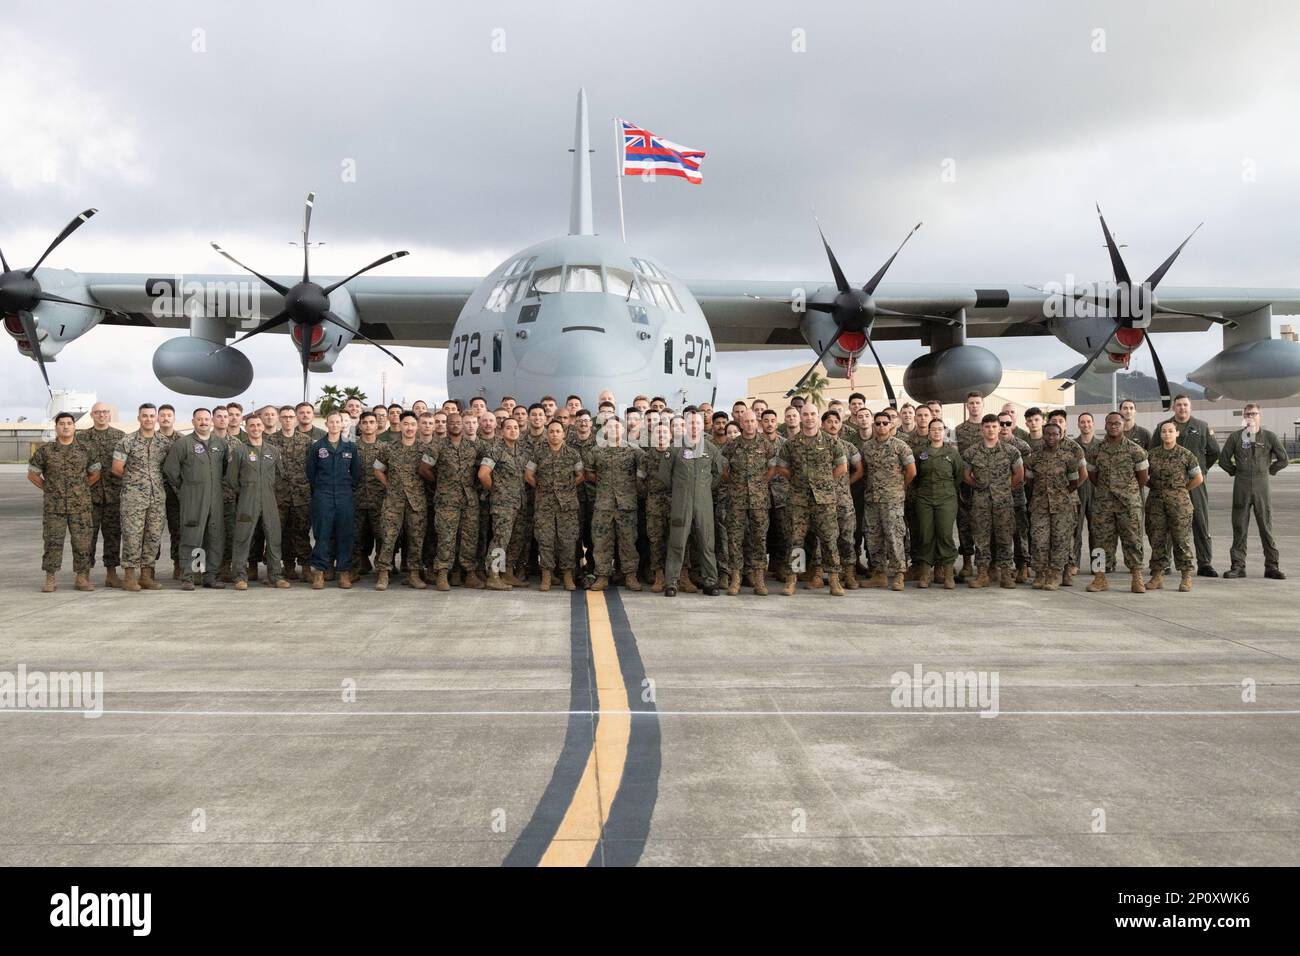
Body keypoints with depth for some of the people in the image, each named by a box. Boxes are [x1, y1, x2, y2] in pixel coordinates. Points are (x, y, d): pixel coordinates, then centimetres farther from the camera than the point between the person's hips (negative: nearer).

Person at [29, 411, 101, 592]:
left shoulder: (86, 449, 4)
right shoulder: (45, 450, 3)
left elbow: (95, 474, 11)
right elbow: (32, 474, 11)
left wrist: (81, 489, 6)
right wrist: (48, 488, 5)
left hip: (80, 505, 0)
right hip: (53, 506, 0)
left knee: (82, 542, 0)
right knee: (52, 542, 1)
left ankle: (82, 579, 9)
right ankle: (50, 580, 8)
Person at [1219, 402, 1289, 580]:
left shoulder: (1269, 436, 4)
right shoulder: (1235, 437, 4)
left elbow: (1283, 459, 9)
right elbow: (1223, 460, 10)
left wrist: (1268, 470, 7)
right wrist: (1235, 471, 6)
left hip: (1261, 485, 0)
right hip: (1241, 486, 0)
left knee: (1266, 526, 2)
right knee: (1239, 527, 3)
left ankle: (1271, 566, 9)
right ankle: (1238, 566, 7)